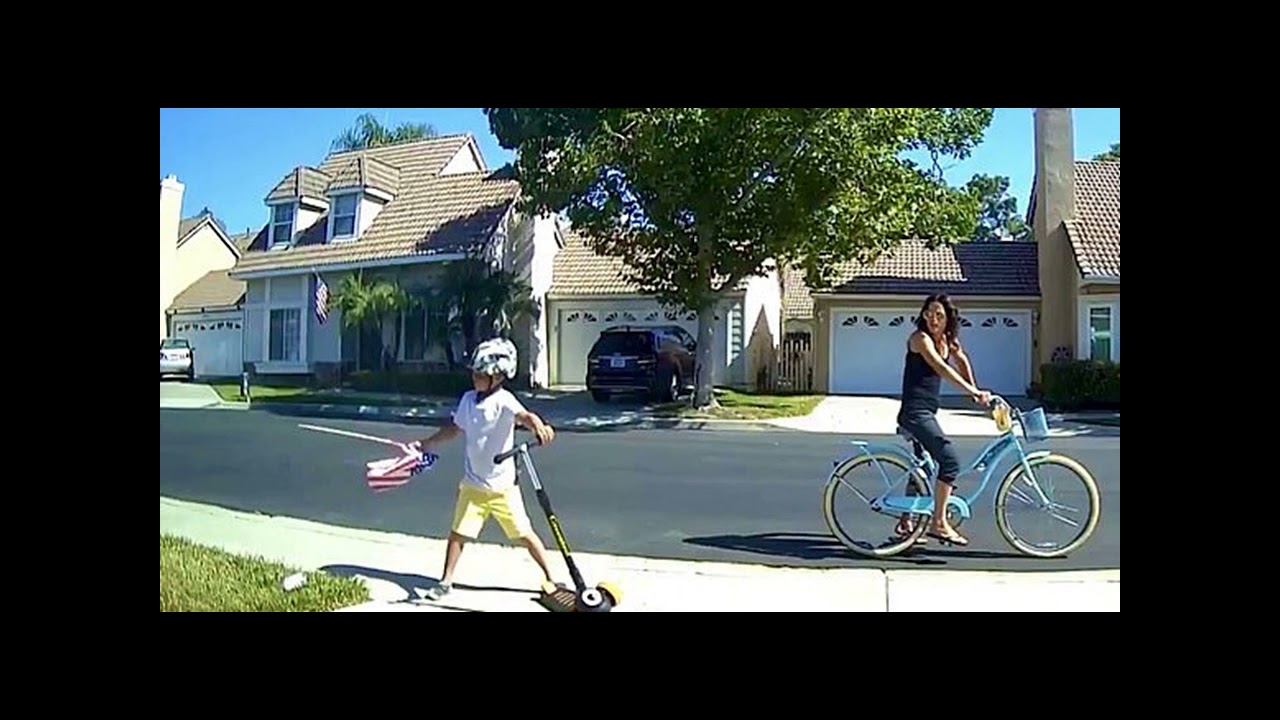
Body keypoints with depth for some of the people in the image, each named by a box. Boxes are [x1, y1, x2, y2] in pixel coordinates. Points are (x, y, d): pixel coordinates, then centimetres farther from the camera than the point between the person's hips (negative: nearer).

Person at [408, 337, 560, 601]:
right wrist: (425, 444, 23)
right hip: (472, 484, 5)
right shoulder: (468, 399, 2)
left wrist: (539, 426, -61)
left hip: (502, 485, -5)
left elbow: (525, 416, -39)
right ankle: (446, 581, 25)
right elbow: (455, 428, 18)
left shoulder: (503, 400, -18)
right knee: (458, 532, 8)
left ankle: (550, 578, 16)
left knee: (523, 533, 3)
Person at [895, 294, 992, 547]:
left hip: (926, 413, 9)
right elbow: (942, 368, -25)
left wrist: (975, 391, 20)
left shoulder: (948, 340, 10)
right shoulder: (920, 338, -14)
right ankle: (938, 523, -11)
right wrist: (974, 392, -30)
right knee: (950, 460, -16)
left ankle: (905, 522, 28)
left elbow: (963, 362, 25)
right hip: (915, 412, -9)